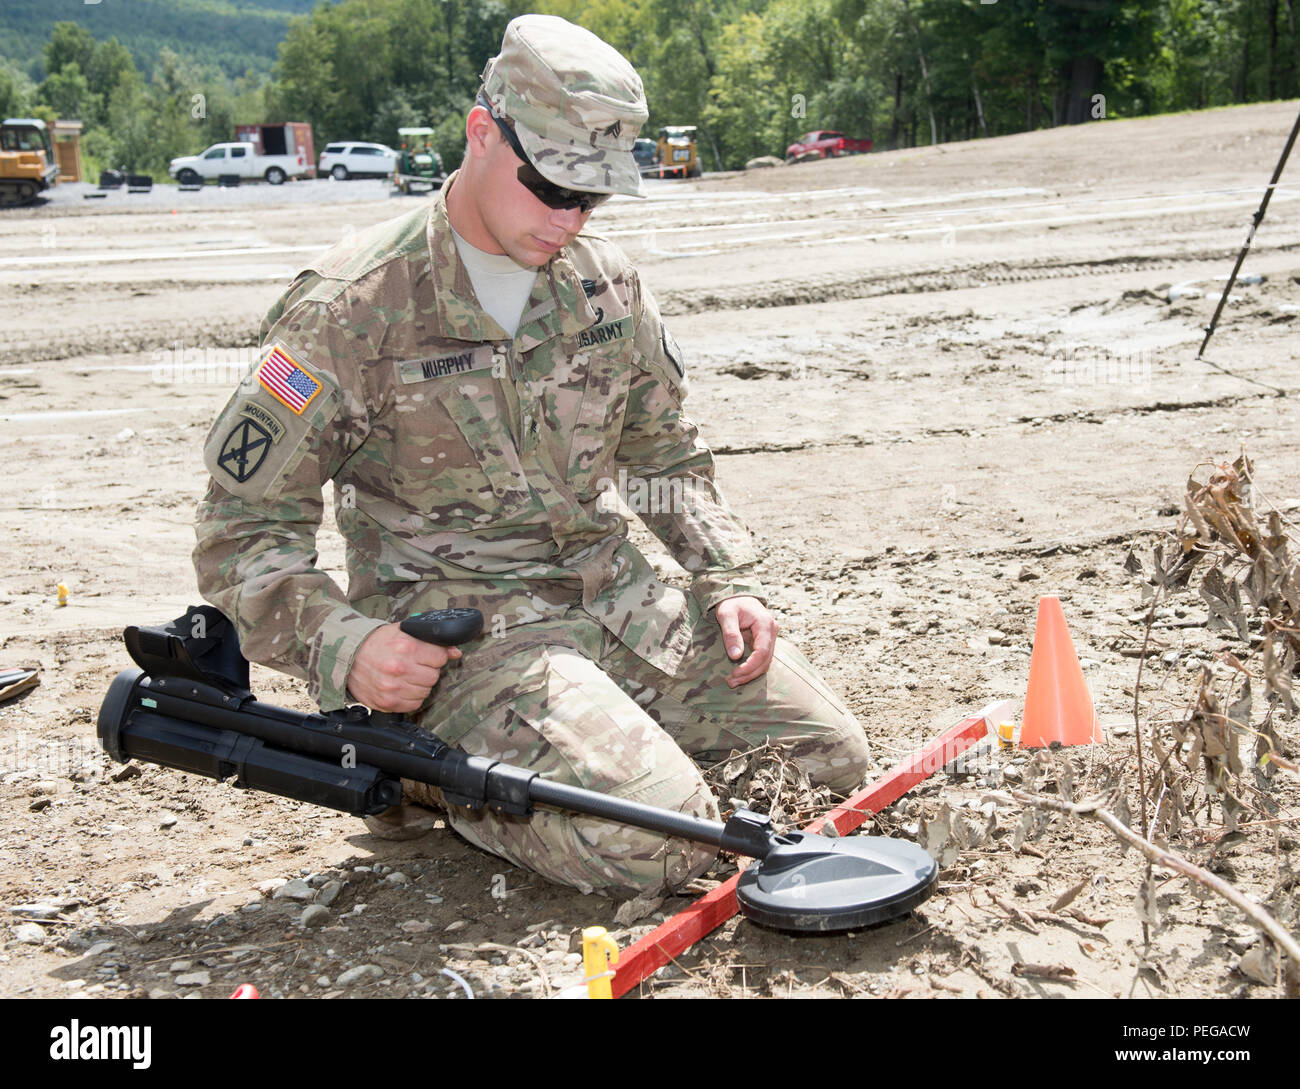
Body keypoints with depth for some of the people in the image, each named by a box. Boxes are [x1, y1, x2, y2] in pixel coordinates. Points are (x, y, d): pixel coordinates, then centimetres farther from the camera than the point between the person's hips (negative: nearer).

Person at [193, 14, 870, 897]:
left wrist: (730, 579, 5)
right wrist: (342, 642, -27)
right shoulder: (351, 309, -12)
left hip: (622, 598, 7)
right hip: (458, 632, -6)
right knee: (655, 842, -25)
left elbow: (667, 458, 21)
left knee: (834, 756, 3)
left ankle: (604, 725, 19)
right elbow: (244, 529, -9)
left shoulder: (608, 285, 7)